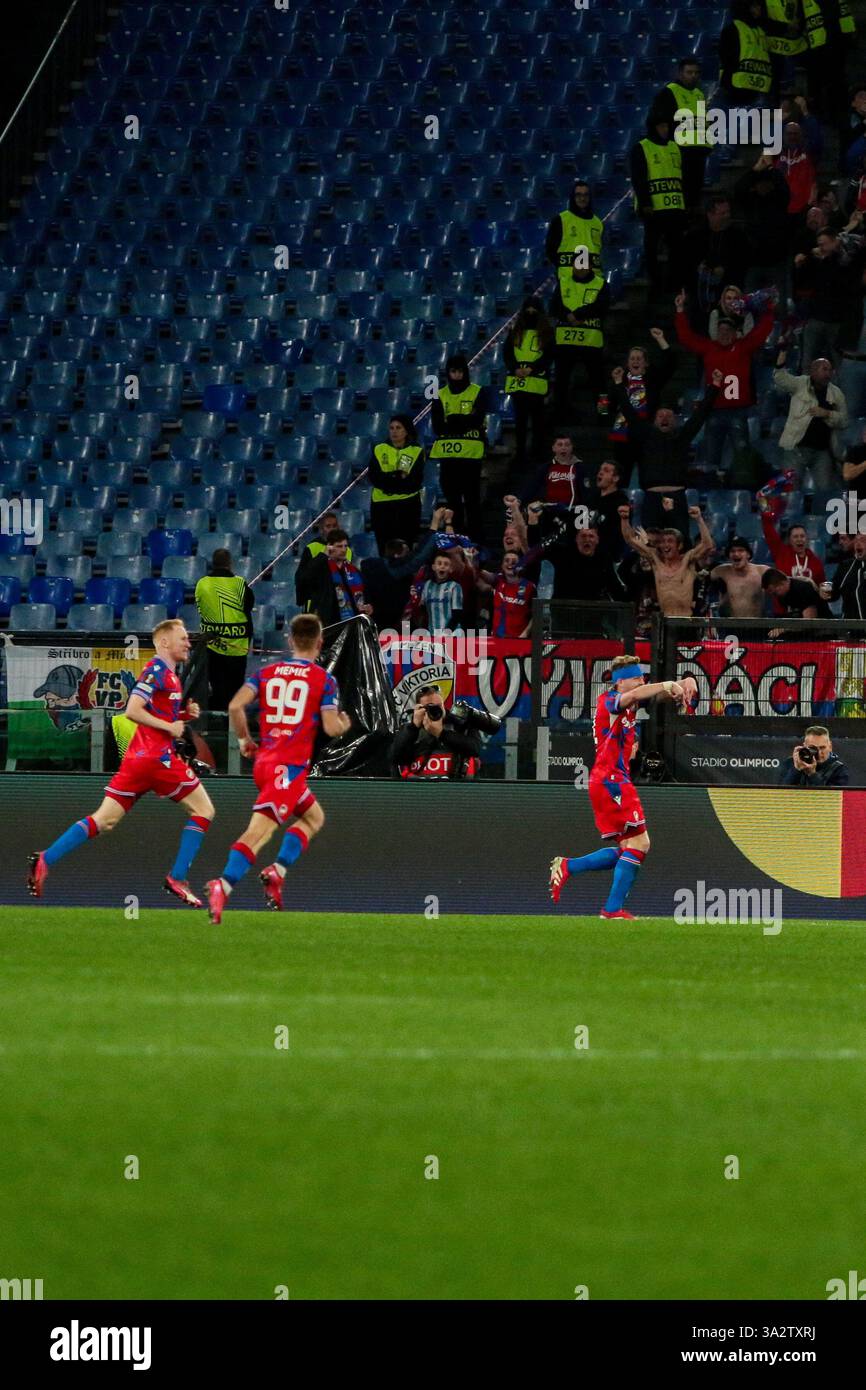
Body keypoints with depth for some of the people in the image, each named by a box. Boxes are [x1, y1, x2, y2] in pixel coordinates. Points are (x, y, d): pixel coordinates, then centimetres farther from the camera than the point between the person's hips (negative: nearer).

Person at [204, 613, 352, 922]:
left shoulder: (266, 672, 10)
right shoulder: (323, 679, -2)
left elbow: (235, 705, -2)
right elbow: (331, 728, -7)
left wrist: (244, 739, 13)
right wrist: (345, 724, 16)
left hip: (263, 761, 6)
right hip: (290, 766, -6)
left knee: (314, 817, 23)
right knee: (259, 830, -14)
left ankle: (277, 871, 9)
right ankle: (223, 886, -28)